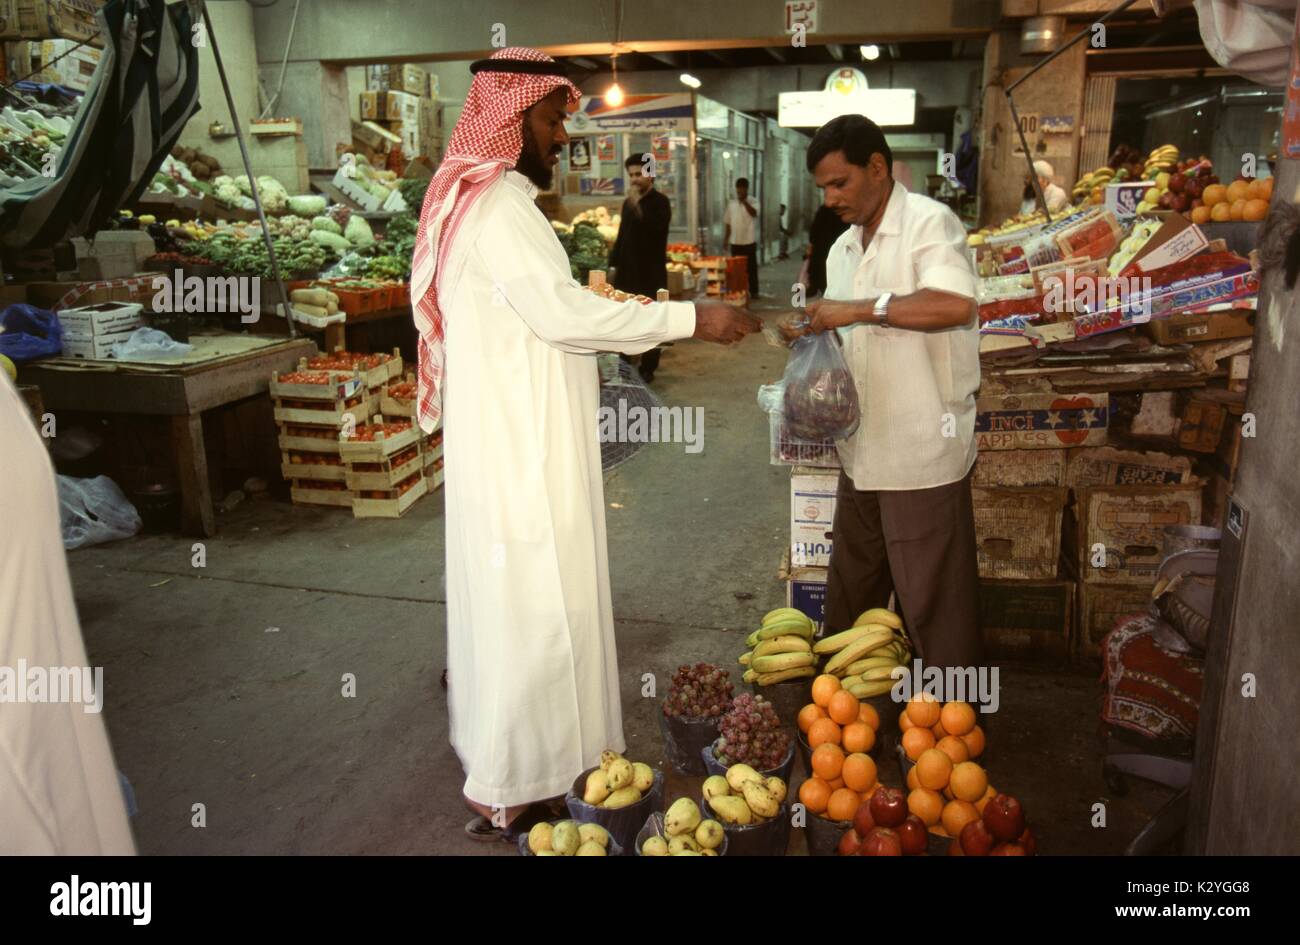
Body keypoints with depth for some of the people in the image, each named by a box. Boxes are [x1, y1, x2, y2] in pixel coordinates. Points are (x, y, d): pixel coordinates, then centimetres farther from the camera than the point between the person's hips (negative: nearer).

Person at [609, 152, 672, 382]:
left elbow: (657, 228, -24)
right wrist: (615, 262, 16)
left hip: (651, 272, -6)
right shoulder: (628, 203, 15)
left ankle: (647, 368, 5)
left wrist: (639, 206, -26)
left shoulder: (660, 202, -5)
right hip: (628, 270, 7)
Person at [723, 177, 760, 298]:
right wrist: (725, 238, 8)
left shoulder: (753, 202, -3)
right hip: (735, 242, 3)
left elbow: (754, 214, -24)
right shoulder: (731, 203, 8)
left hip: (749, 241, -3)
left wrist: (744, 201, -25)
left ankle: (753, 291, 8)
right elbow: (727, 222, 12)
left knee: (751, 267, 1)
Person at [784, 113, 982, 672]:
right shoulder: (842, 251, 15)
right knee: (849, 592, 21)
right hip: (862, 452, 8)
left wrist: (859, 309, -27)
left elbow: (956, 305, -29)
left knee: (933, 604, 3)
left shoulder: (929, 223, -10)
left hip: (923, 456, -8)